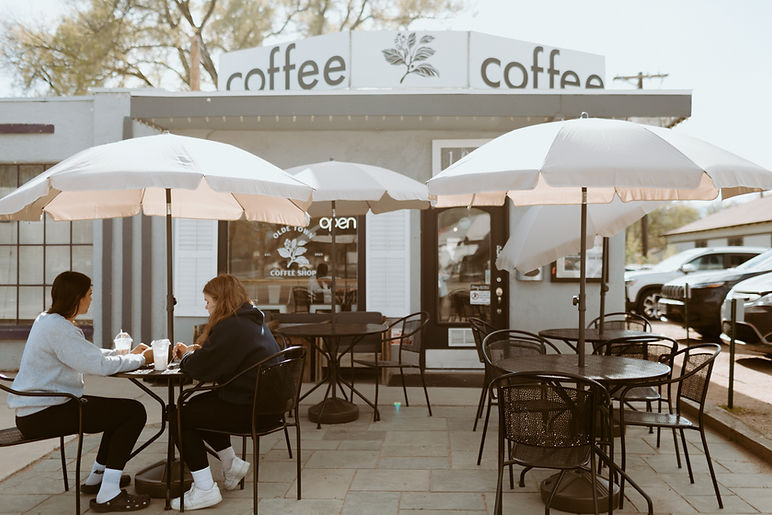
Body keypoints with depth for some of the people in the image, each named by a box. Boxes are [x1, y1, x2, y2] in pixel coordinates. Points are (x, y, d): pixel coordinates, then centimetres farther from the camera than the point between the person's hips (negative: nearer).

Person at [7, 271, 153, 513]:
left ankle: (96, 477, 30)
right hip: (41, 415, -11)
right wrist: (140, 359, -9)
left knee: (121, 409, 21)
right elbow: (99, 364, -23)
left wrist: (129, 354, 11)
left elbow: (89, 354, 19)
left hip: (38, 408, 11)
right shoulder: (57, 328, -21)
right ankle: (107, 495, -11)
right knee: (134, 412, -14)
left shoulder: (48, 320, 12)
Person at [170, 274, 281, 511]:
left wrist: (188, 355, 2)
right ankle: (231, 463, 30)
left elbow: (200, 369, -20)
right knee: (197, 405, 25)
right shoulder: (253, 320, 13)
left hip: (251, 410, -10)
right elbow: (221, 357, 22)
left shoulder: (231, 328, -20)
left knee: (182, 418, 0)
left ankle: (205, 490, 4)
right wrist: (196, 350, 6)